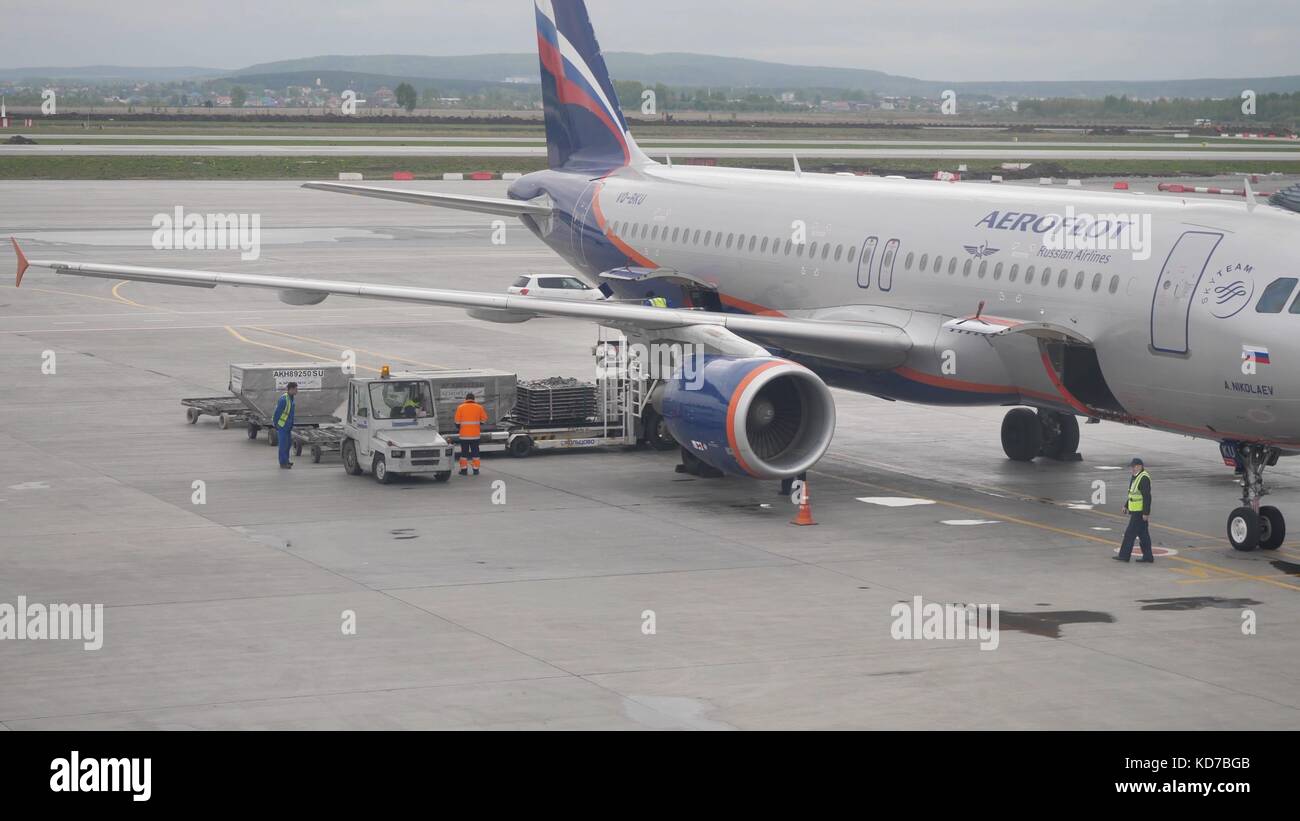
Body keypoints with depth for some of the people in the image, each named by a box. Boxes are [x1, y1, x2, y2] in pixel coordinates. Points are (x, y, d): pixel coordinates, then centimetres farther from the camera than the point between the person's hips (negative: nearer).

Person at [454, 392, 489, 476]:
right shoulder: (479, 407, 1)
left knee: (464, 452, 6)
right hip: (475, 434, 1)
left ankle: (464, 469, 5)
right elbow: (484, 419, 4)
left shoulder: (460, 408, -3)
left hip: (464, 434, -1)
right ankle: (476, 469, 8)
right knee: (475, 452, 8)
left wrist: (459, 427, 16)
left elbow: (457, 421, -3)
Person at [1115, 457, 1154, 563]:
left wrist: (1146, 513, -23)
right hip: (1135, 511, 10)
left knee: (1130, 533, -5)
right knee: (1143, 534, 11)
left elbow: (1147, 497, -21)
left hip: (1140, 512, -10)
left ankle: (1124, 556, 0)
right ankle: (1148, 557, 13)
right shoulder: (1135, 477, 13)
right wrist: (1126, 505, 21)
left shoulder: (1144, 478, -18)